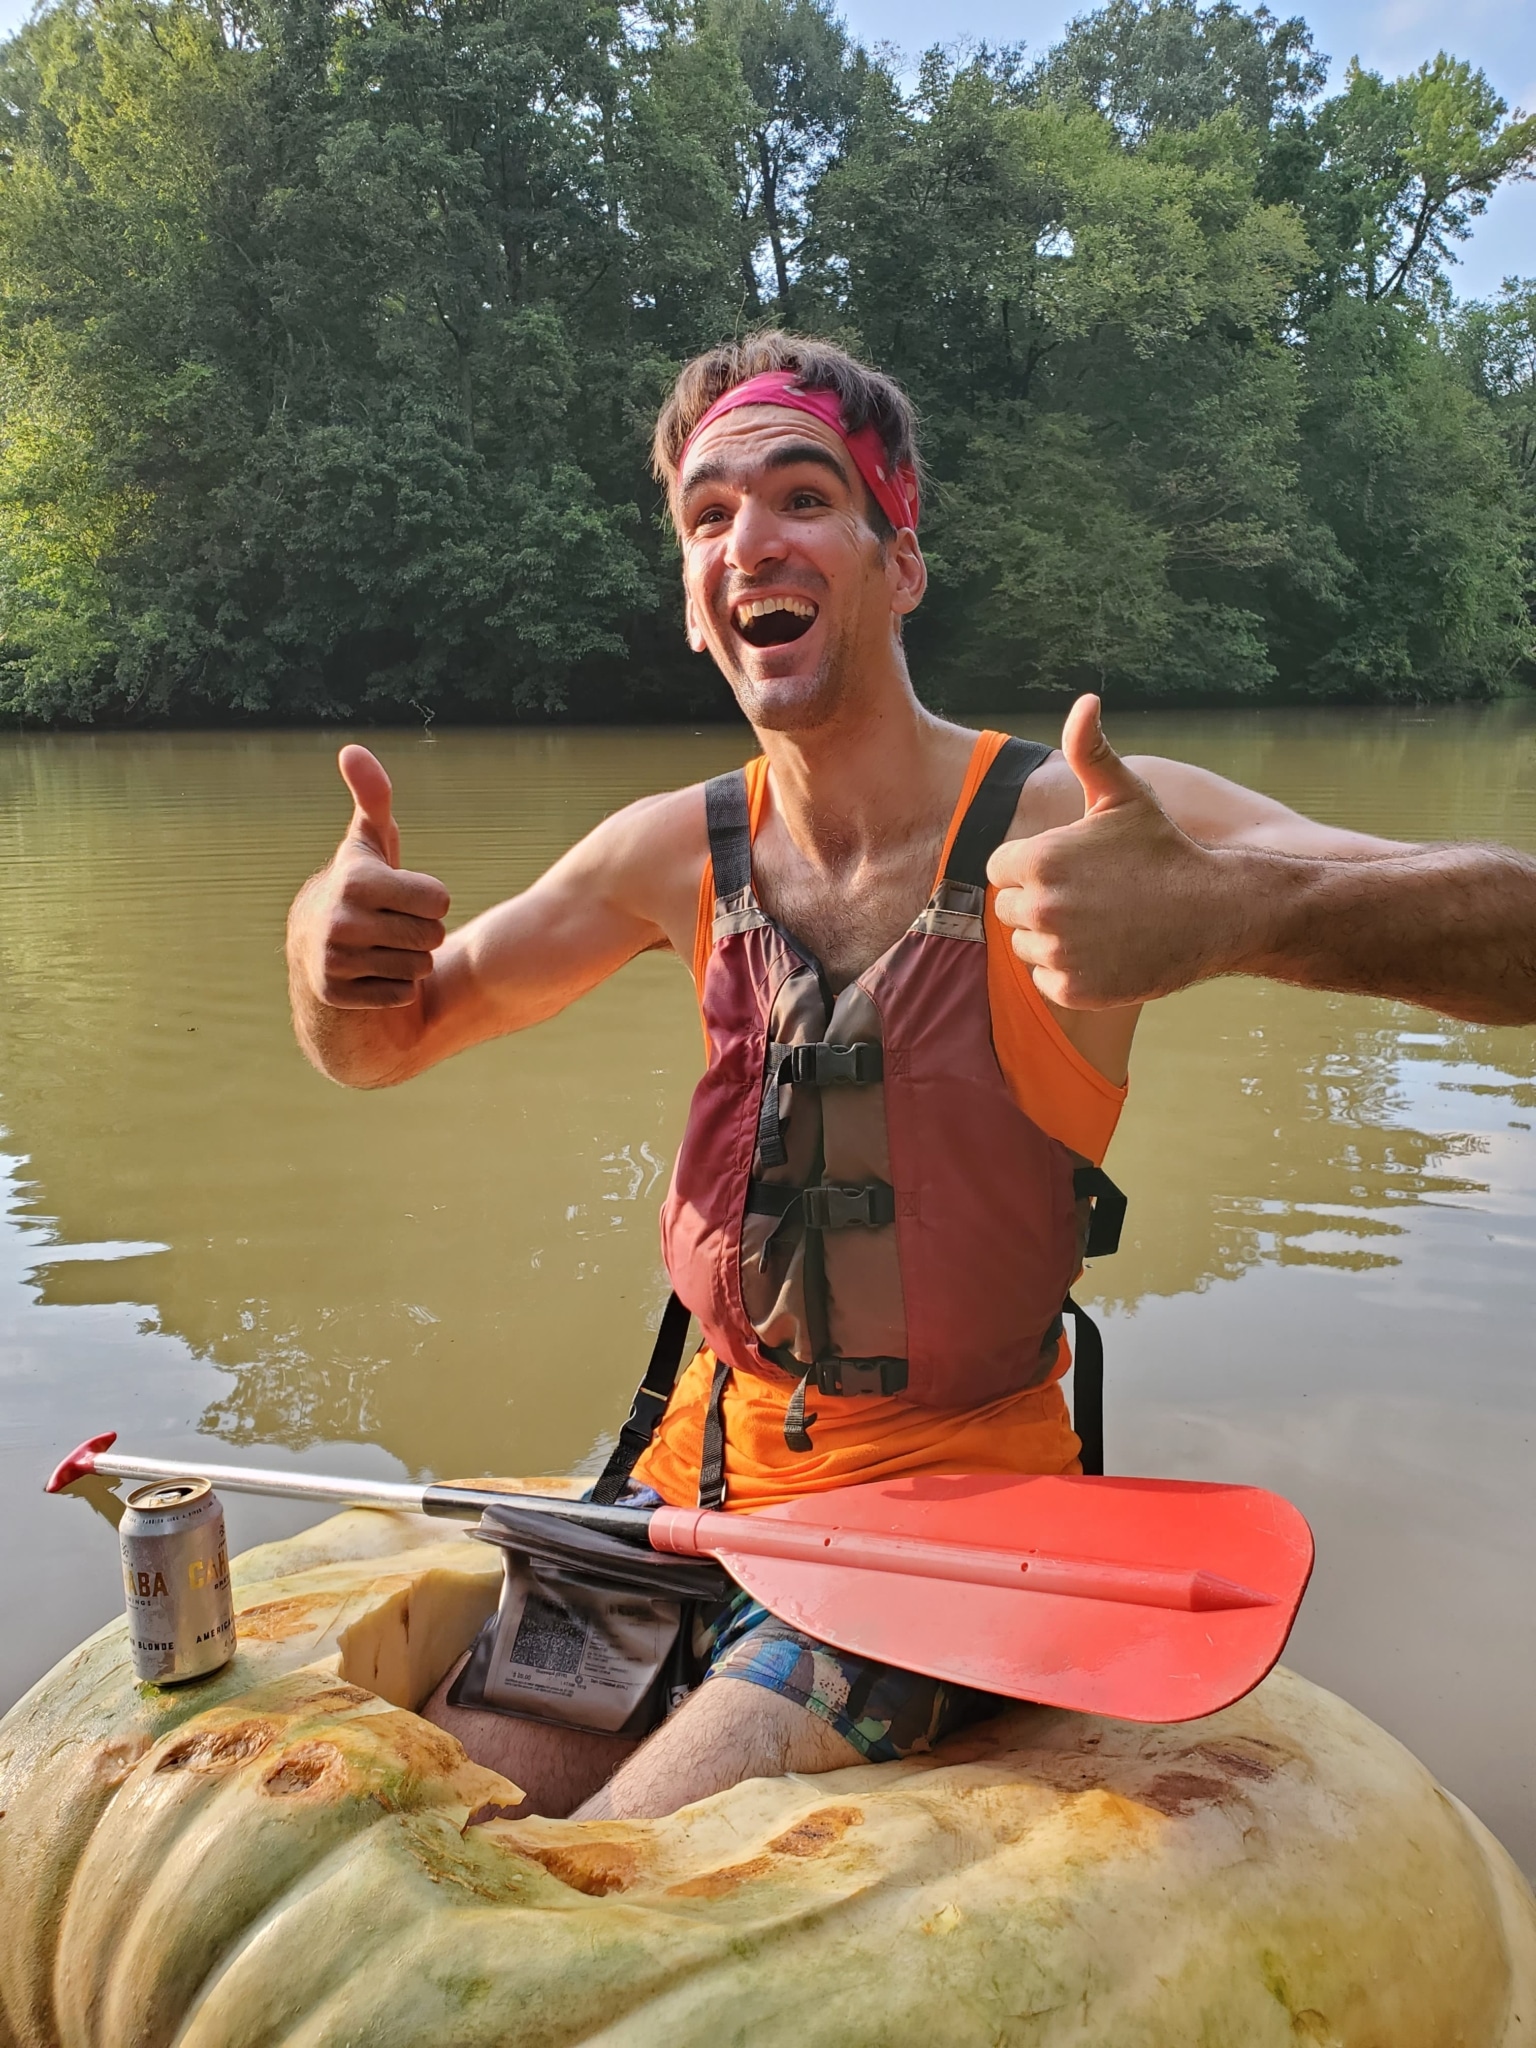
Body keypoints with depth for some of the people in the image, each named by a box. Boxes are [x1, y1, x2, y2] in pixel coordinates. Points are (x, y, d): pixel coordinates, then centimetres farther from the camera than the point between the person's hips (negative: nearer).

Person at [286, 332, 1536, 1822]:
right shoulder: (680, 850, -1)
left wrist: (1234, 911, -46)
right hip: (707, 1470, 4)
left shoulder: (1076, 823, -15)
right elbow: (388, 1043, 7)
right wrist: (333, 948, -18)